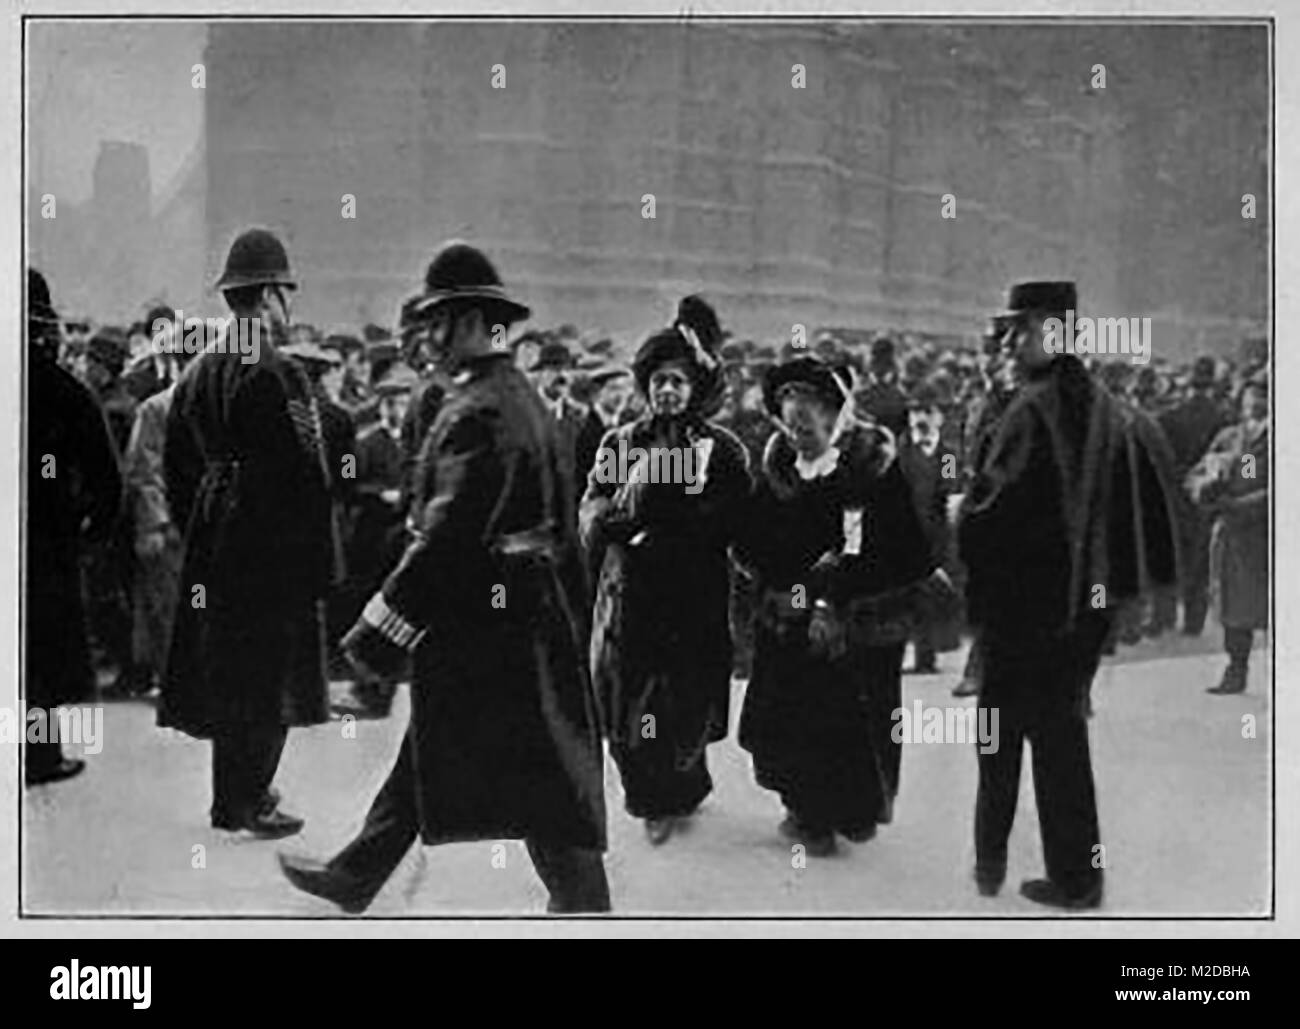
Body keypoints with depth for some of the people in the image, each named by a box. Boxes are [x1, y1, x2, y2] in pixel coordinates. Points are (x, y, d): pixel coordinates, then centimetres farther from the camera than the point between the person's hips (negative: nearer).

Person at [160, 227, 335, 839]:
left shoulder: (197, 373, 9)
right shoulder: (278, 375, -16)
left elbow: (176, 467, 14)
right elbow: (305, 474, -19)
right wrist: (321, 560, -15)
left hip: (212, 546, 8)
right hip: (274, 544, -8)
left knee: (227, 668, 16)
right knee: (268, 674, 1)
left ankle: (237, 789, 27)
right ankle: (244, 801, 6)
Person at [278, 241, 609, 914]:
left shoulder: (475, 412, -19)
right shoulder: (525, 398, 11)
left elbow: (448, 536, -24)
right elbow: (556, 526, 17)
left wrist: (380, 630, -20)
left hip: (480, 622, -10)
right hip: (529, 613, 10)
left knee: (541, 776, -2)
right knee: (424, 753, 19)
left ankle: (584, 907, 6)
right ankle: (354, 877, 32)